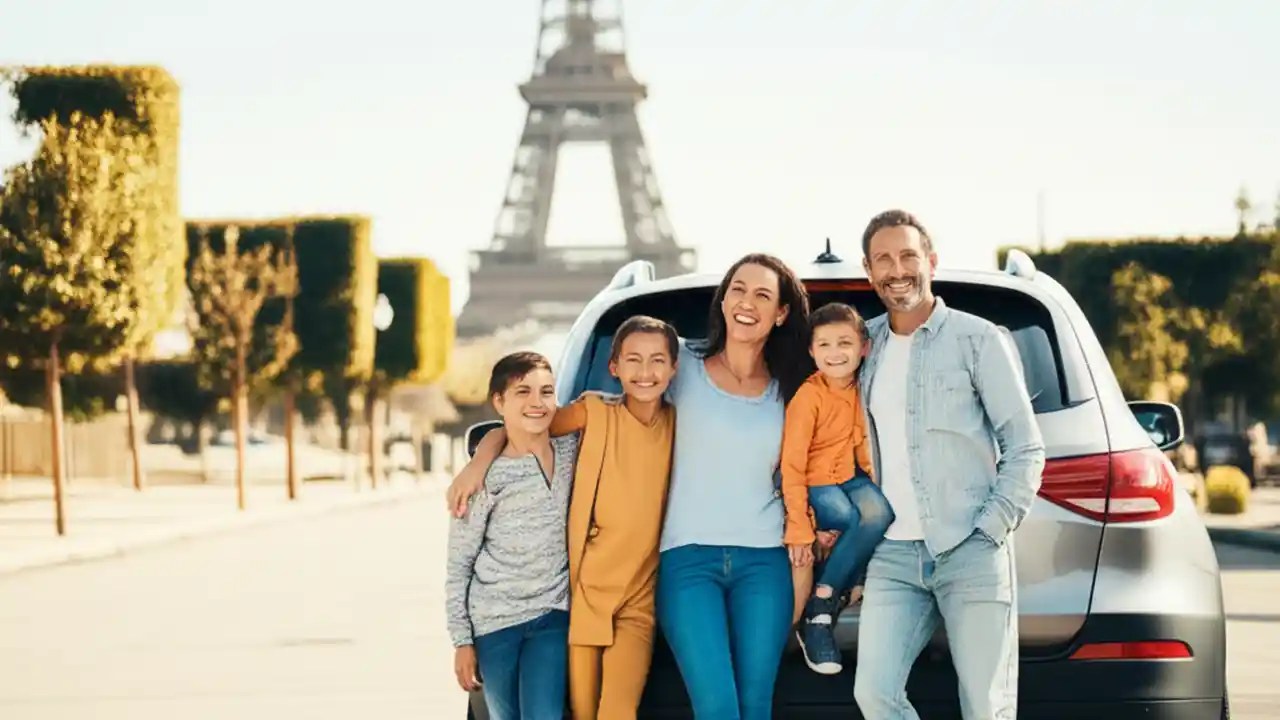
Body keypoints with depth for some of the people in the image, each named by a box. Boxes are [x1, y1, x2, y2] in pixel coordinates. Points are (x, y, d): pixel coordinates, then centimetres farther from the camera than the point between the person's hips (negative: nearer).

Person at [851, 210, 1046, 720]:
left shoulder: (978, 340, 1)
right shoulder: (866, 344, 13)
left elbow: (1026, 449, 0)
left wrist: (990, 530, -8)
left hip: (971, 553, -4)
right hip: (893, 555, 4)